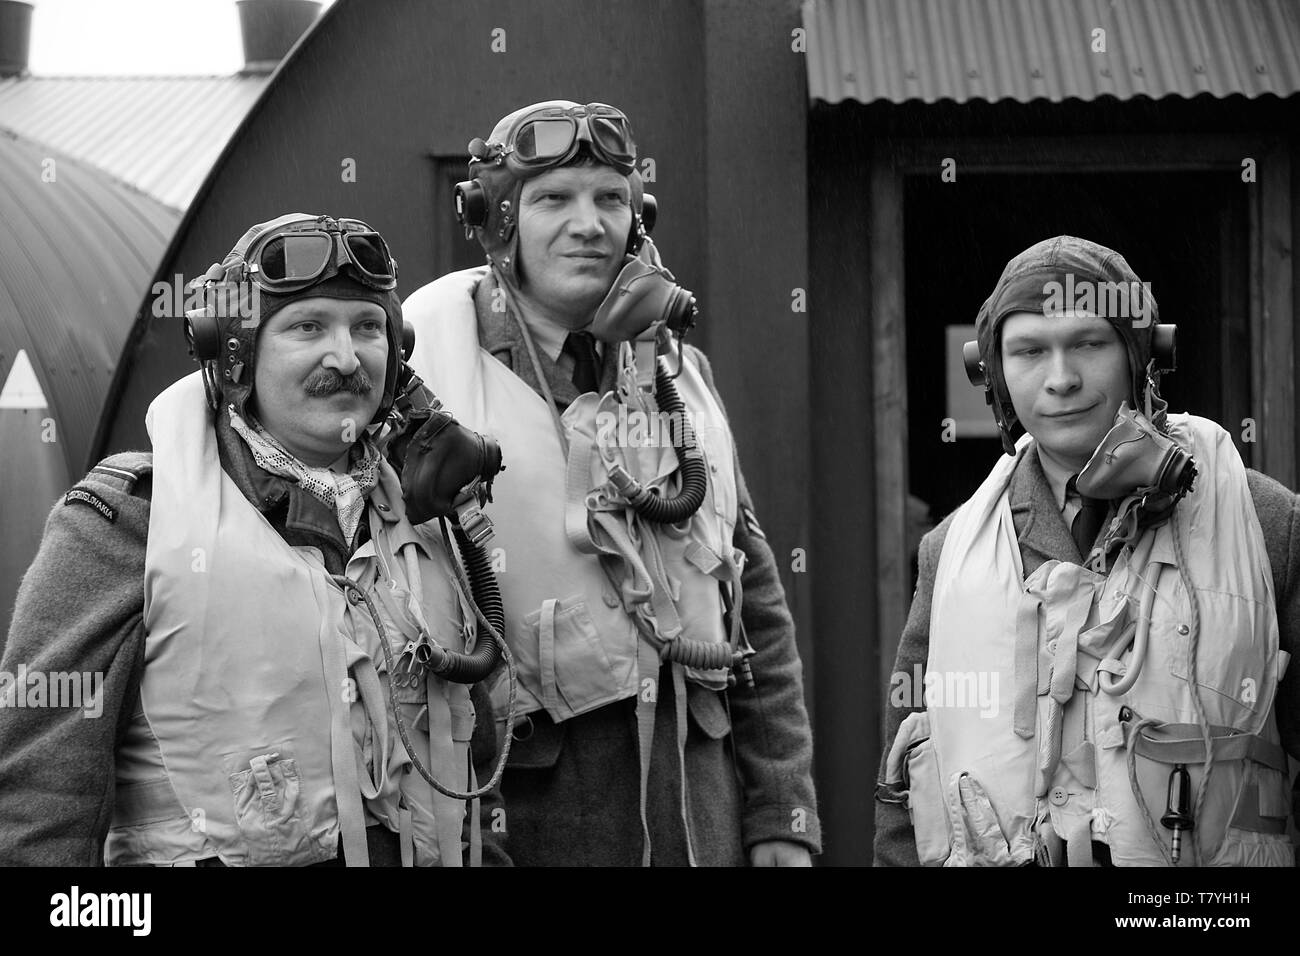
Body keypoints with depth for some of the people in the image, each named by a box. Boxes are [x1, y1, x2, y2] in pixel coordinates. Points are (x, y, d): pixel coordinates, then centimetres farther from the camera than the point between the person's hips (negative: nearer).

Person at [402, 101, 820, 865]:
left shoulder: (678, 373, 11)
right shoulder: (430, 361, -6)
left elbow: (758, 613, 13)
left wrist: (783, 817, 8)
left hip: (694, 788, 5)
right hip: (519, 801, -4)